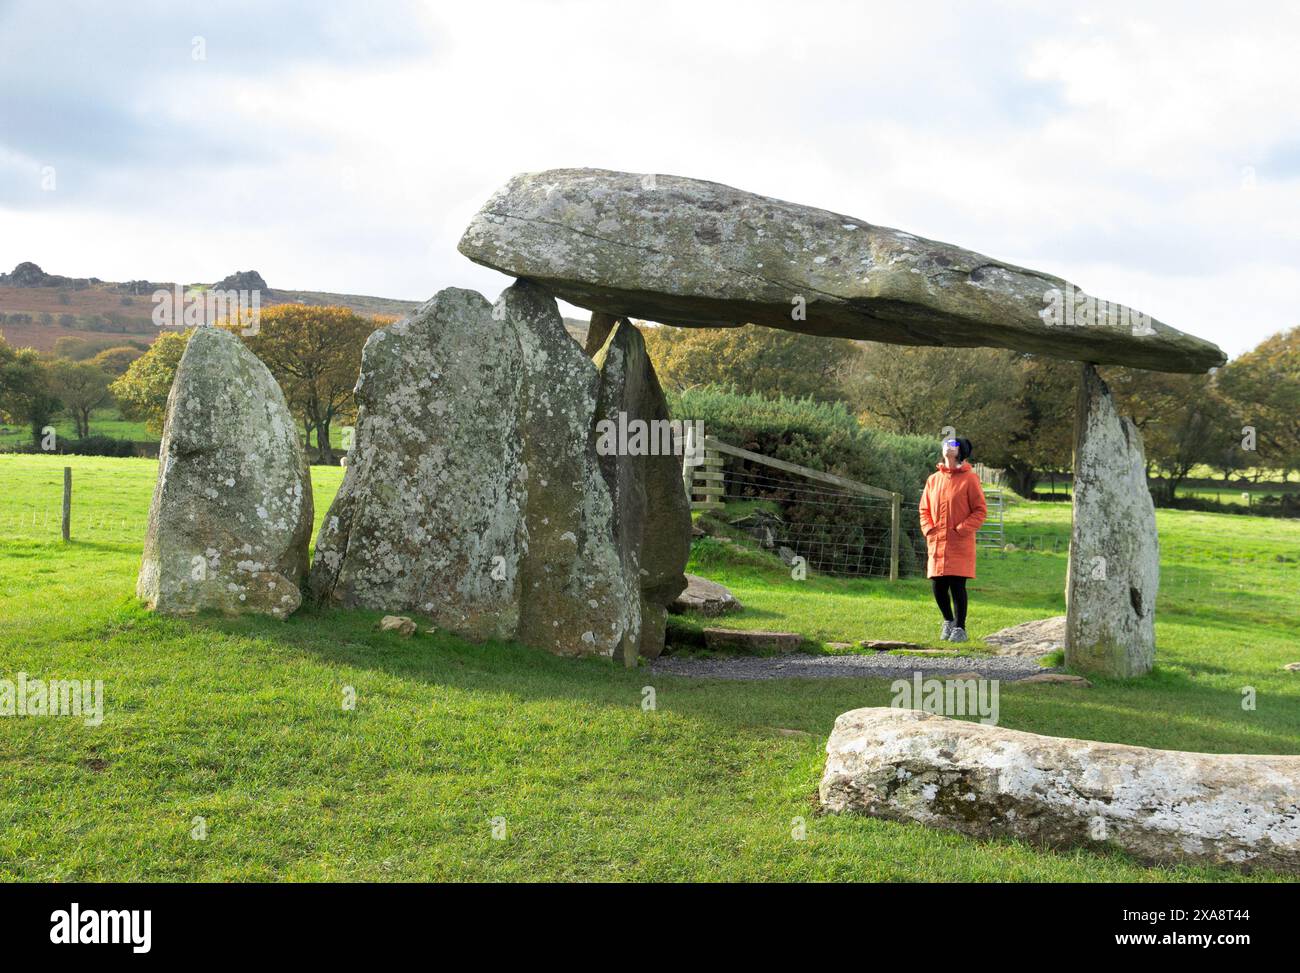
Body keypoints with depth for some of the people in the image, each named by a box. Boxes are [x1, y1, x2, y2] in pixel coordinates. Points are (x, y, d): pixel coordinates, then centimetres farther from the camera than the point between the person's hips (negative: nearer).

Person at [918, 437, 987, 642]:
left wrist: (961, 530, -12)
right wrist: (929, 529, 2)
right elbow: (924, 509, 18)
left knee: (957, 585, -5)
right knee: (938, 586, 6)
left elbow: (980, 510, -5)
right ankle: (948, 620, 29)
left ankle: (959, 627, 8)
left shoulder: (969, 478, -4)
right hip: (937, 544, 4)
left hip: (960, 545, -4)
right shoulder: (933, 479, 11)